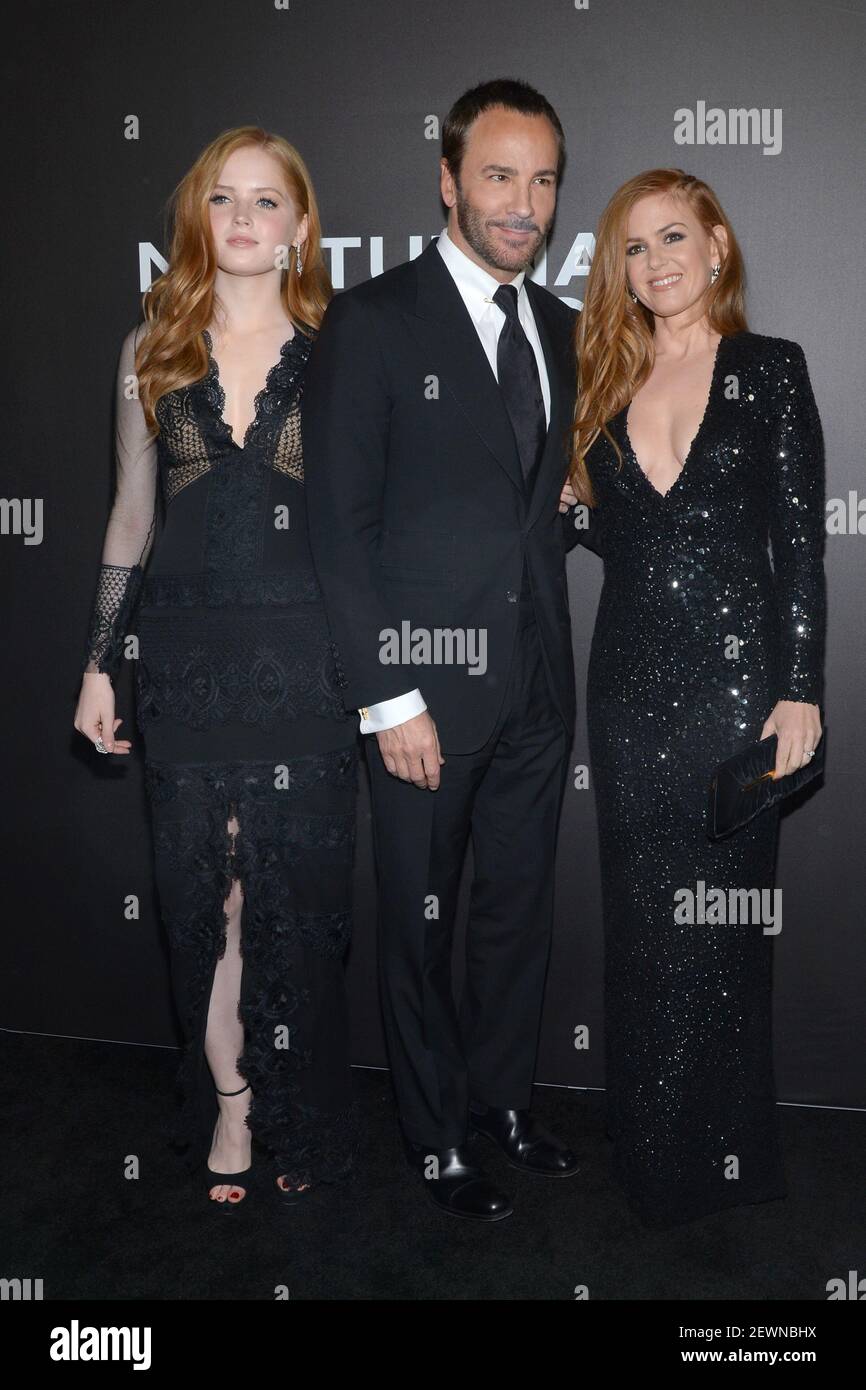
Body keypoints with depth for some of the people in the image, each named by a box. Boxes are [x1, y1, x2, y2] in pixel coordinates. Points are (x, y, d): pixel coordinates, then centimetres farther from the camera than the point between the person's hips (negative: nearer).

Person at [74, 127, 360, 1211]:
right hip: (187, 655, 2)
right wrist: (99, 666, 9)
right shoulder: (152, 350, 9)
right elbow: (132, 515, 11)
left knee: (298, 892, 4)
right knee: (206, 893, 7)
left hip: (305, 659, -2)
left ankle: (301, 1121, 22)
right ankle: (228, 1110, 23)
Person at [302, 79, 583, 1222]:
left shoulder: (560, 329, 10)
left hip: (538, 684, 6)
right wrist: (387, 697, -15)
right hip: (426, 685, -5)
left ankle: (501, 1096, 38)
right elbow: (340, 527, -12)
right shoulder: (371, 322, -8)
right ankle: (437, 1139, 29)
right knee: (421, 921, 9)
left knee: (522, 905, 17)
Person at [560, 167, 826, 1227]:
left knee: (719, 917, 4)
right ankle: (647, 1147, 27)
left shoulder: (771, 369, -1)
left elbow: (800, 543, -5)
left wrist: (800, 691, -10)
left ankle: (721, 1154, 22)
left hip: (734, 673, -4)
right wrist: (559, 500, -3)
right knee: (639, 918, 10)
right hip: (629, 677, 4)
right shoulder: (608, 381, 11)